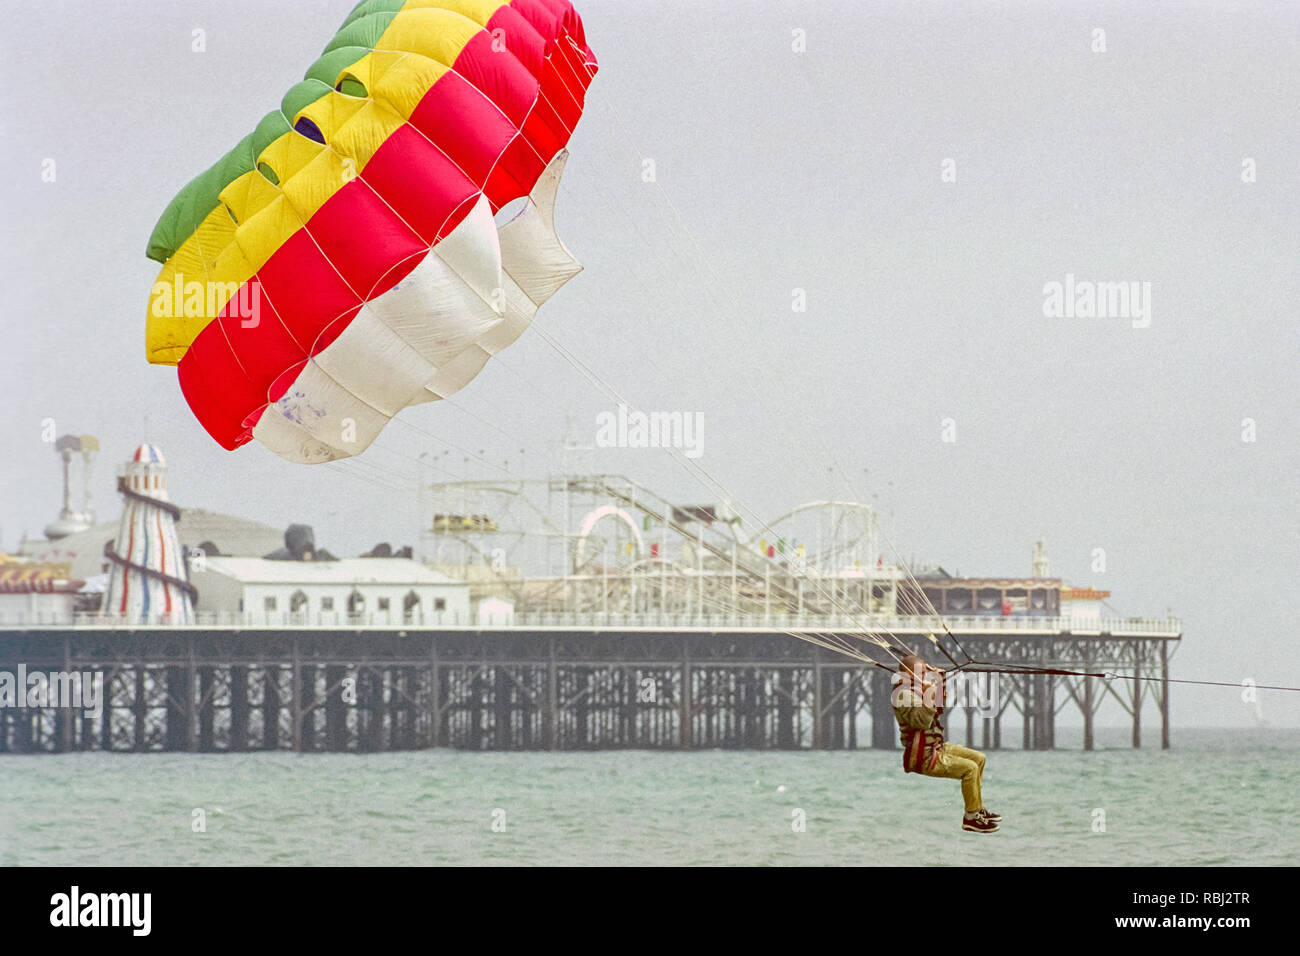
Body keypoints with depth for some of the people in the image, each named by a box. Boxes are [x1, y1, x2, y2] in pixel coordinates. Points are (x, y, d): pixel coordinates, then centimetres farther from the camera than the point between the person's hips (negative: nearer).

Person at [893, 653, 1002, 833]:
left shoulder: (916, 689, 12)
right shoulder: (903, 694, -19)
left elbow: (939, 709, 25)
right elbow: (921, 721, -32)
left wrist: (939, 681, 13)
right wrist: (929, 695, -31)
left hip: (937, 748, 11)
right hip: (923, 758, -11)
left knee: (979, 758, 14)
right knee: (969, 769, -21)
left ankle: (977, 809, 22)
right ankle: (971, 818, -13)